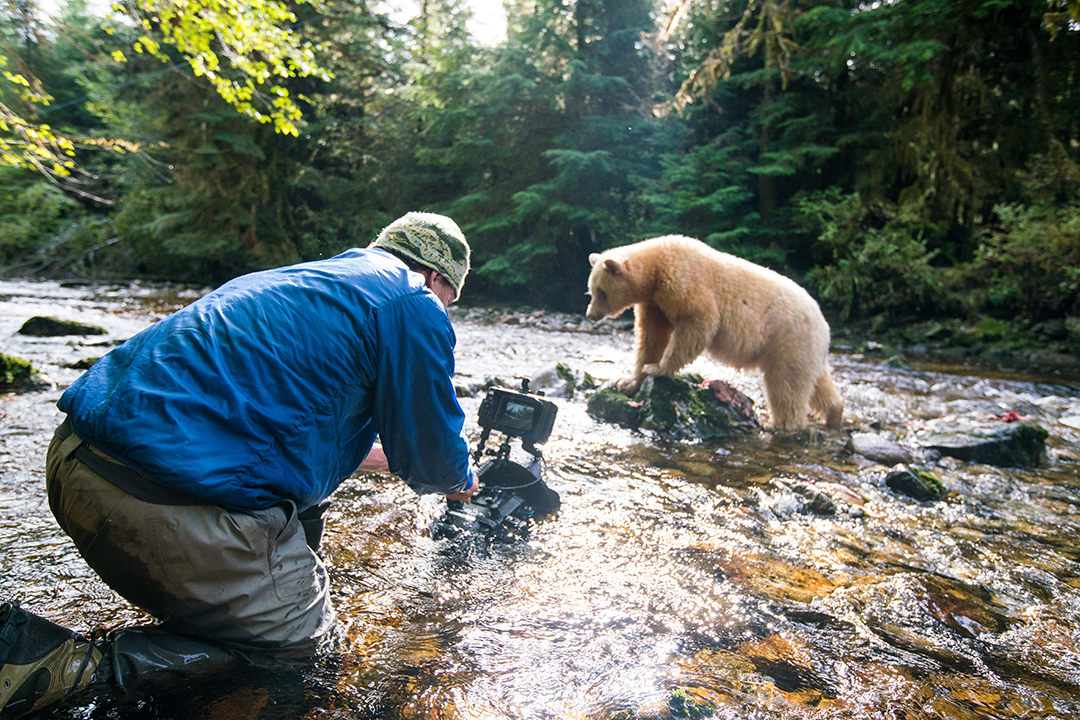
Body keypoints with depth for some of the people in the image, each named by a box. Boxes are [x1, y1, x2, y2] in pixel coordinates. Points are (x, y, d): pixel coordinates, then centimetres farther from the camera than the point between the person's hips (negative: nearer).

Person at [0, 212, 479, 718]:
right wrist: (459, 480, 27)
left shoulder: (304, 279, 23)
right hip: (168, 505, -10)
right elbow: (434, 458, 2)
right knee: (301, 632, 11)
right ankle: (73, 663, -1)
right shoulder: (414, 306, -4)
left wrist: (390, 458, 45)